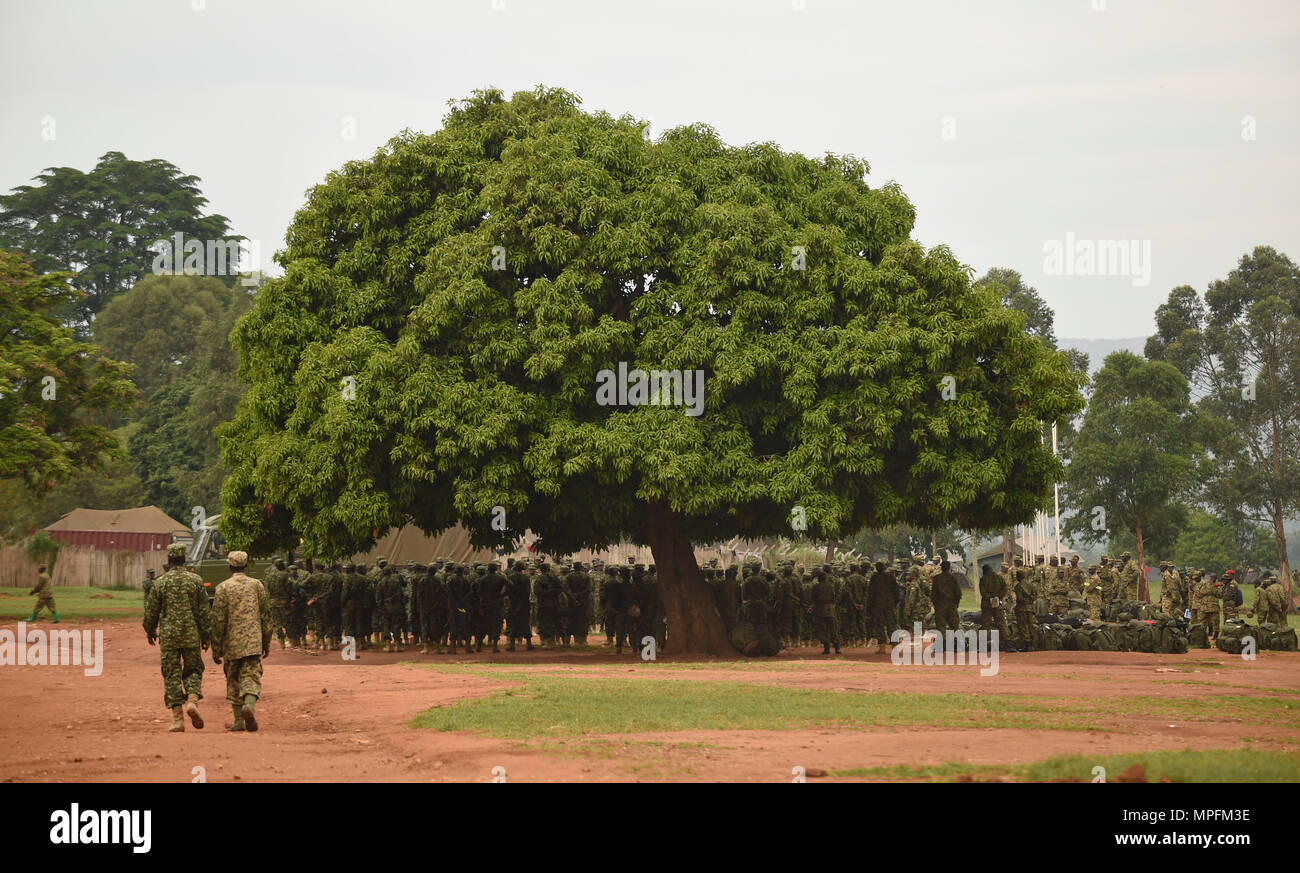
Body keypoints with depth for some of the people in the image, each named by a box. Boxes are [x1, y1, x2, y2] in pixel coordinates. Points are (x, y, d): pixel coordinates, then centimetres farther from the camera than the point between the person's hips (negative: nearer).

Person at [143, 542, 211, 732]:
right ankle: (192, 700, -12)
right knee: (193, 670, 14)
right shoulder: (196, 581, 0)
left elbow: (151, 612, 4)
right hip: (191, 635, 1)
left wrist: (150, 631, 21)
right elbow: (204, 611, 1)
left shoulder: (159, 583, -2)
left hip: (168, 636, -1)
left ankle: (177, 718, 0)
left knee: (172, 675, 4)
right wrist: (206, 636, 9)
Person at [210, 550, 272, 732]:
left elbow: (218, 621, -4)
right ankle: (249, 706, -31)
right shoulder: (257, 585, 5)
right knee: (251, 677, -3)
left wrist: (216, 650, 1)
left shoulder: (223, 588, -3)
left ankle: (239, 721, 12)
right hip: (253, 642, 1)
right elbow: (266, 616, 7)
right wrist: (266, 643, 16)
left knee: (234, 681, 12)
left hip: (232, 643, -1)